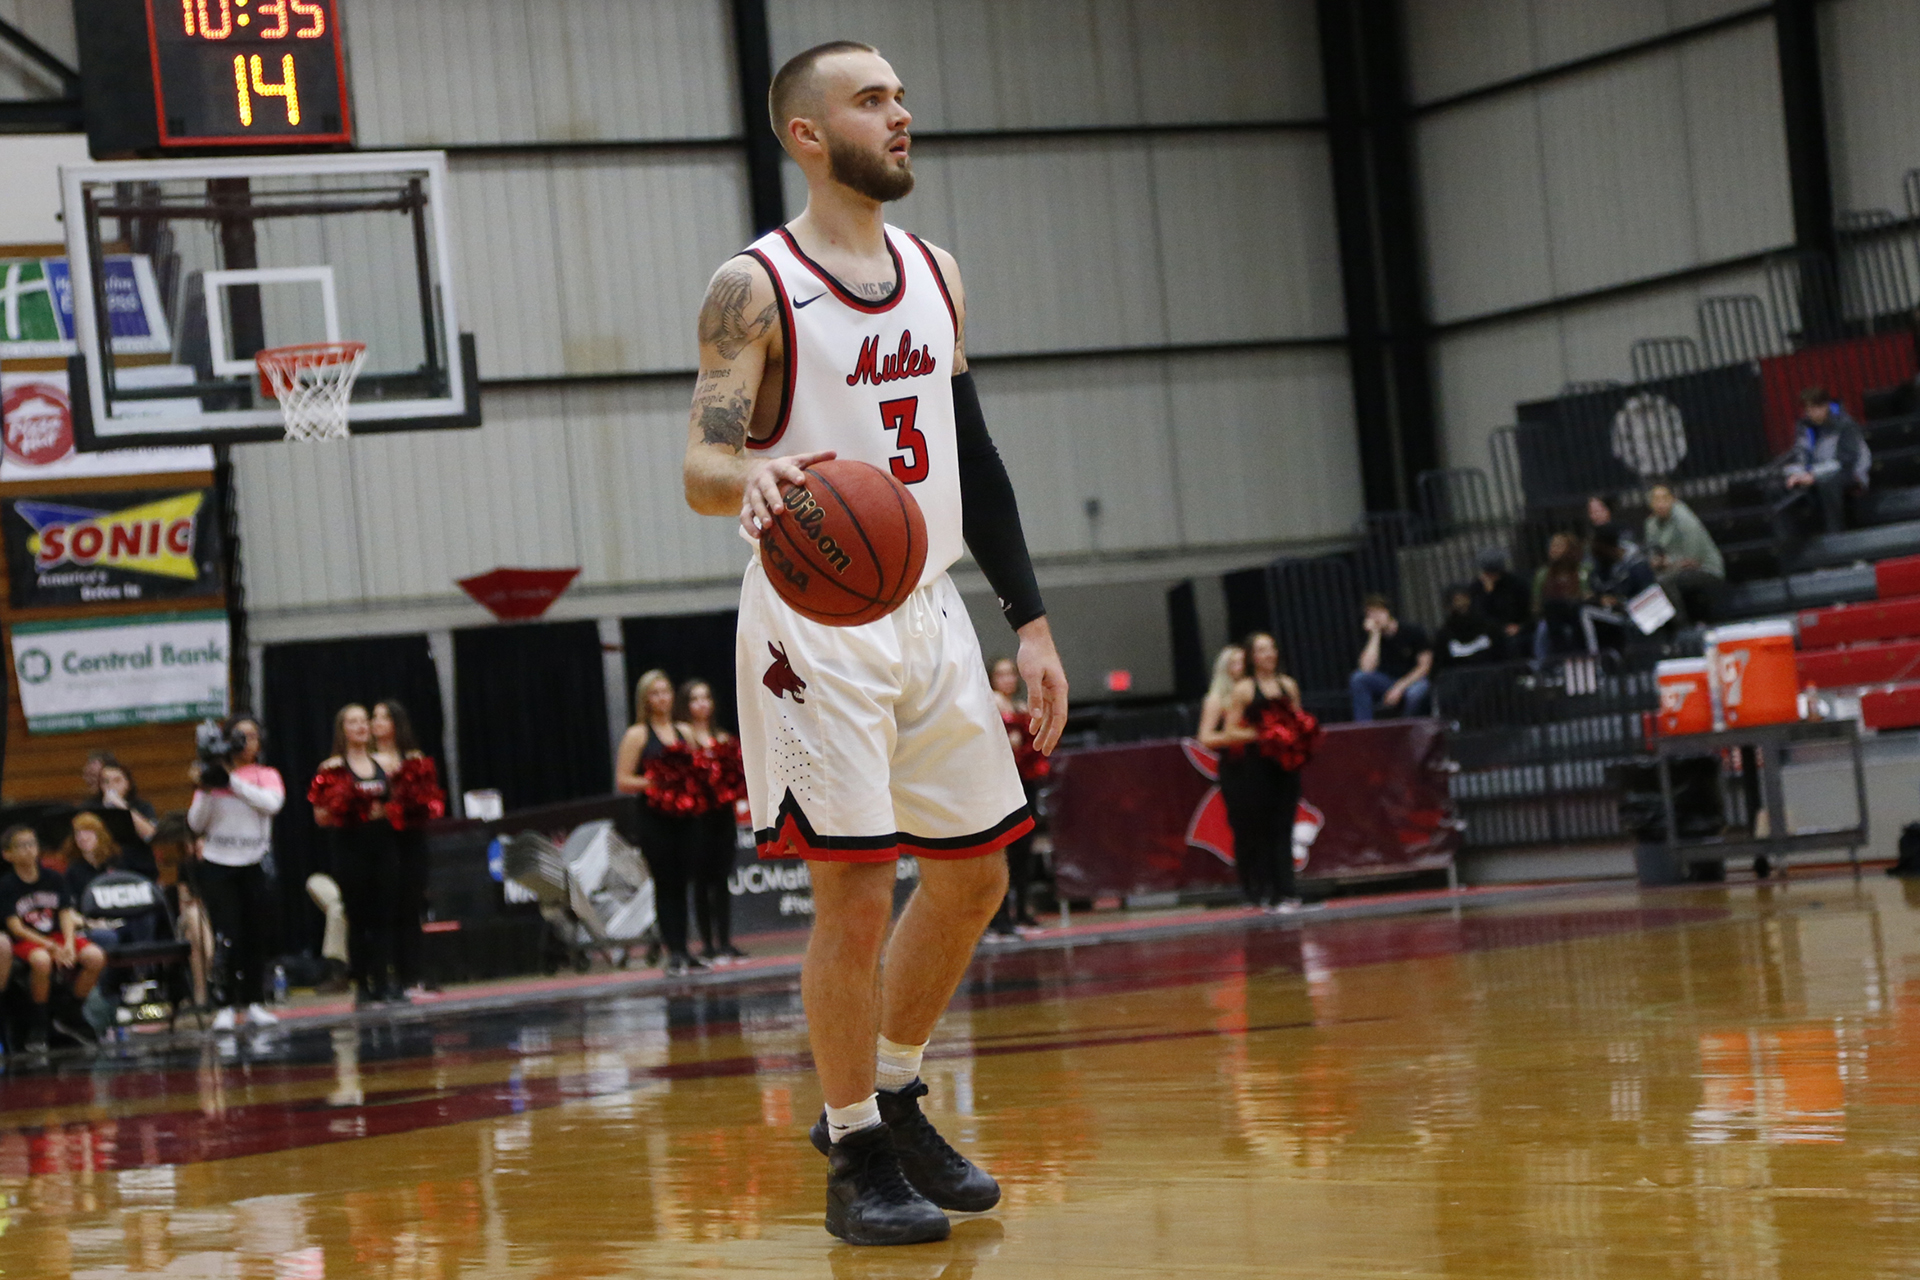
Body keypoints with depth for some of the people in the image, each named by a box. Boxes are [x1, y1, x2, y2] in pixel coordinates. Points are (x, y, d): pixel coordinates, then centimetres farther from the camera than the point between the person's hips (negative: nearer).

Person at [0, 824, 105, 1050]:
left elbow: (66, 915, 2)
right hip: (27, 941, -4)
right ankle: (39, 1026, -19)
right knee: (41, 961, -40)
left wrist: (69, 945, -18)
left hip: (58, 936, 4)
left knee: (96, 957, -23)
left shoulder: (53, 879, 7)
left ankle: (70, 1019, -4)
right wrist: (52, 947, -21)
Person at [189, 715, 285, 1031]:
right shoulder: (212, 776, 6)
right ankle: (227, 1006, -6)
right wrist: (205, 790, -15)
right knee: (227, 936, -8)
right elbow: (196, 824, -1)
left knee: (256, 935, 3)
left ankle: (254, 1002, 12)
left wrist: (232, 780, -18)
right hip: (218, 865, -1)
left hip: (255, 865, 1)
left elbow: (271, 803, -15)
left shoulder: (267, 776, 7)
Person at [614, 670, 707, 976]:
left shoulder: (684, 732, 16)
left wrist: (694, 783, 3)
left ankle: (683, 949, 10)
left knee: (682, 884, 6)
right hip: (656, 821, -4)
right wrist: (653, 783, -17)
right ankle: (674, 953, -3)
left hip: (686, 817, 4)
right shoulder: (637, 735, 2)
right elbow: (622, 782, -3)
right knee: (665, 885, -4)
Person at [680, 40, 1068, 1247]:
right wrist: (749, 479, -38)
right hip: (817, 621, -7)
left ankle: (890, 1095, 29)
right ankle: (857, 1159, 5)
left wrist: (1031, 620, 13)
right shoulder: (755, 288, -8)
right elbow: (702, 465, -14)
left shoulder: (935, 274, 12)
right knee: (856, 894, -8)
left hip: (929, 614, 7)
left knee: (973, 877, 10)